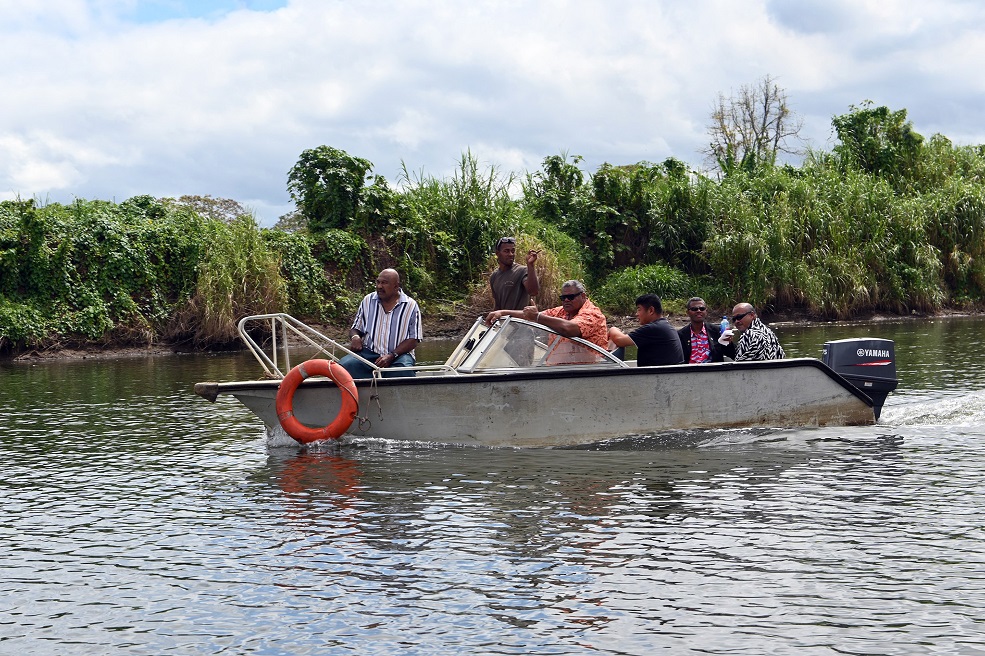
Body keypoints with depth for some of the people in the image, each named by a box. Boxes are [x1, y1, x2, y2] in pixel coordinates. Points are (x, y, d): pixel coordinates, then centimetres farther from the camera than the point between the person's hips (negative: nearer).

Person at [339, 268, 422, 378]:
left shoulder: (411, 306, 2)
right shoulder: (368, 301, 12)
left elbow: (414, 340, -2)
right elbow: (355, 329, 20)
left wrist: (391, 356, -16)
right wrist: (354, 337, -7)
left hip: (399, 354, -2)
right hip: (369, 353, 2)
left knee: (403, 371, -39)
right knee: (344, 365, -29)